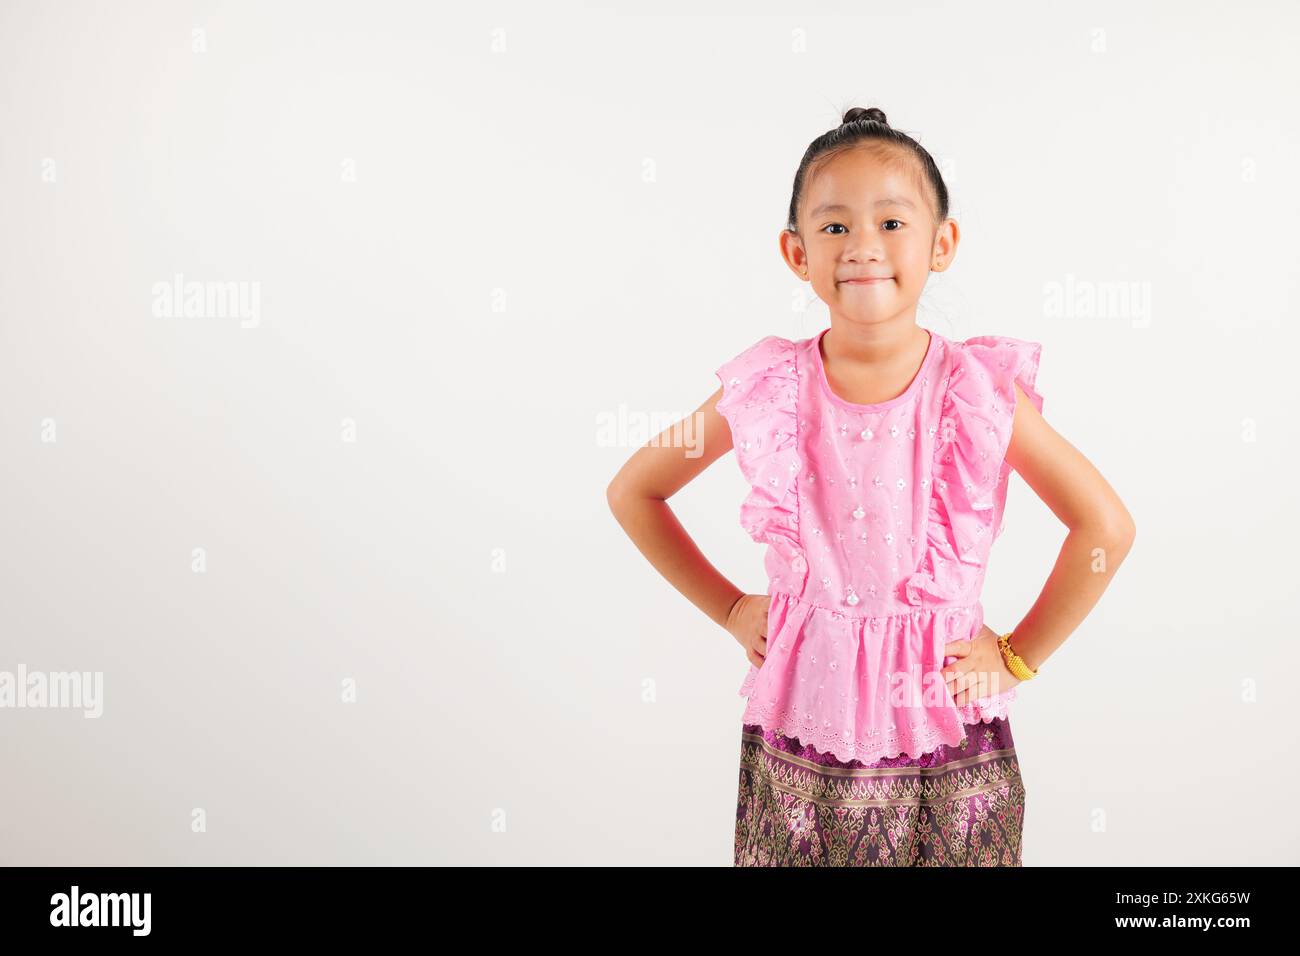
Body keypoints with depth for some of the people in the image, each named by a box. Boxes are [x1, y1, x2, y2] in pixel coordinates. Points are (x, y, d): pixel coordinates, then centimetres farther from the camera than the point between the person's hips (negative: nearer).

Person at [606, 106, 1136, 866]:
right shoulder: (767, 389, -6)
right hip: (797, 734, 1)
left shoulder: (980, 390, -8)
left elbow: (1106, 526, -4)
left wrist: (1019, 656, -3)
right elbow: (632, 493, 6)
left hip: (949, 734, 0)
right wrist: (728, 608, 4)